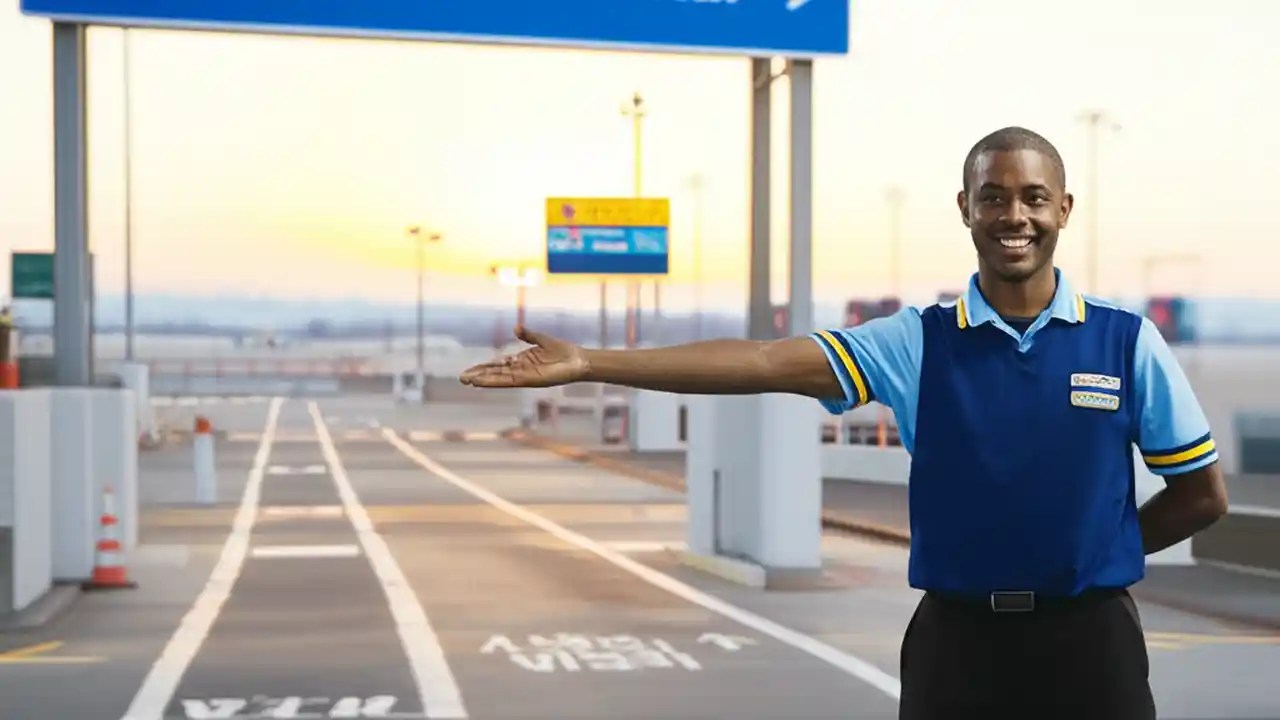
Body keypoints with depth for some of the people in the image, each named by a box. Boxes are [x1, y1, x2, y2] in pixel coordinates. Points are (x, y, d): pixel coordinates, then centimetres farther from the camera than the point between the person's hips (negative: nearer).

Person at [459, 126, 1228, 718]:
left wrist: (1084, 552, 6)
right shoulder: (920, 341, -1)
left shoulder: (1128, 341, -2)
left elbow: (1202, 494, 7)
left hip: (1088, 638, 0)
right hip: (957, 636, 1)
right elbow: (766, 362, -12)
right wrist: (588, 363, -20)